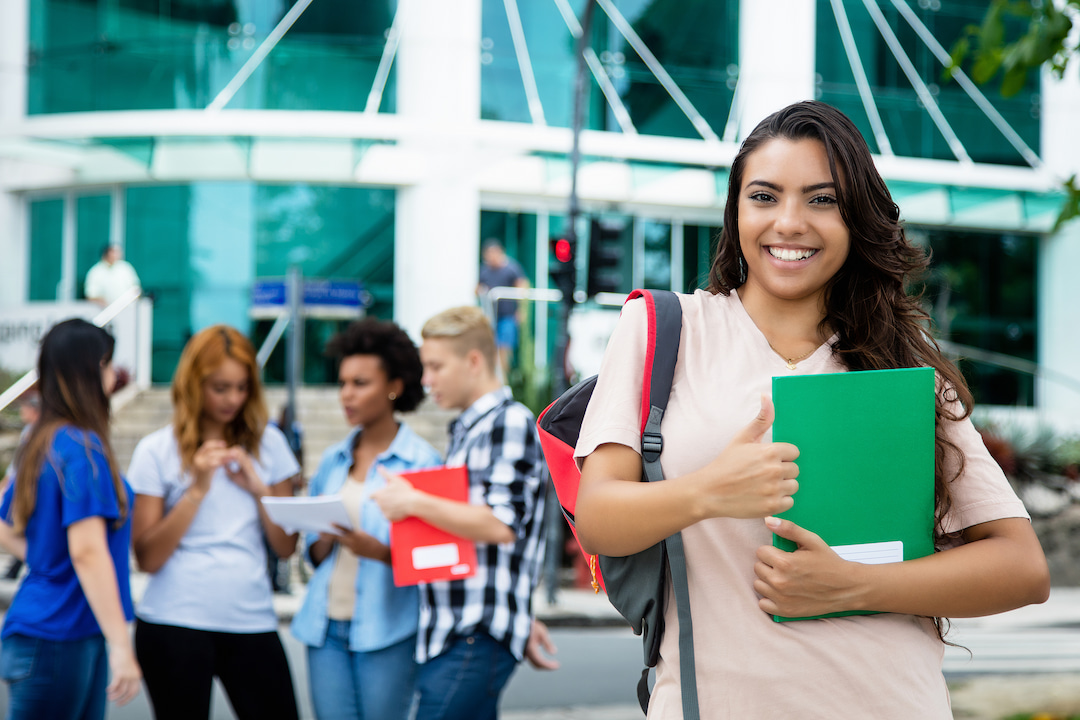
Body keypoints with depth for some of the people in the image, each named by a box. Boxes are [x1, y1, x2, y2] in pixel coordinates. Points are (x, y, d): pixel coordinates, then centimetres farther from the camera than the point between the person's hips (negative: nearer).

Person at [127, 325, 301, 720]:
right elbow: (148, 557, -6)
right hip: (175, 626, -2)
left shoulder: (268, 443, 9)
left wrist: (258, 487, -5)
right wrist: (197, 489, -12)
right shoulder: (156, 451, 1)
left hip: (252, 621, 2)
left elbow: (286, 547, 8)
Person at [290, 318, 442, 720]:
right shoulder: (333, 461, 13)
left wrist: (376, 550, -20)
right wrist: (324, 541, -6)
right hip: (326, 626, 5)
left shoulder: (421, 462, -3)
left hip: (386, 630, -4)